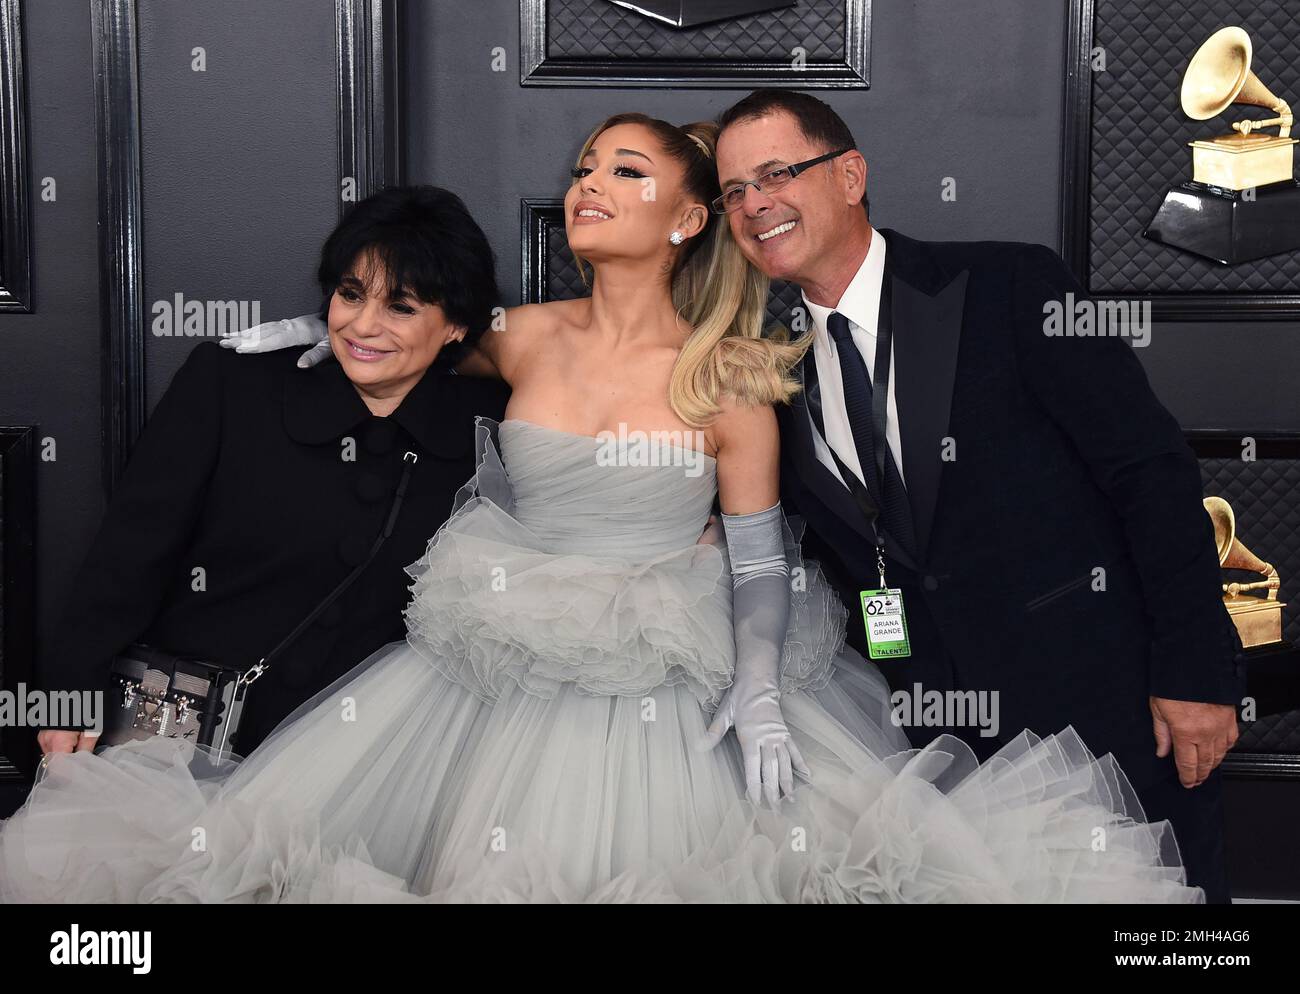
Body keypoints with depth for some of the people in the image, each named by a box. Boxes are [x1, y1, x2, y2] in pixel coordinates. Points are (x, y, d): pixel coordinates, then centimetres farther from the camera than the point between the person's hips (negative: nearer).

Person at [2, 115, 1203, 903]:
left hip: (675, 688, -2)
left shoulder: (729, 382, -5)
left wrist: (761, 704, -11)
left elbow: (759, 562, -4)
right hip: (510, 674, 2)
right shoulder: (519, 339, 2)